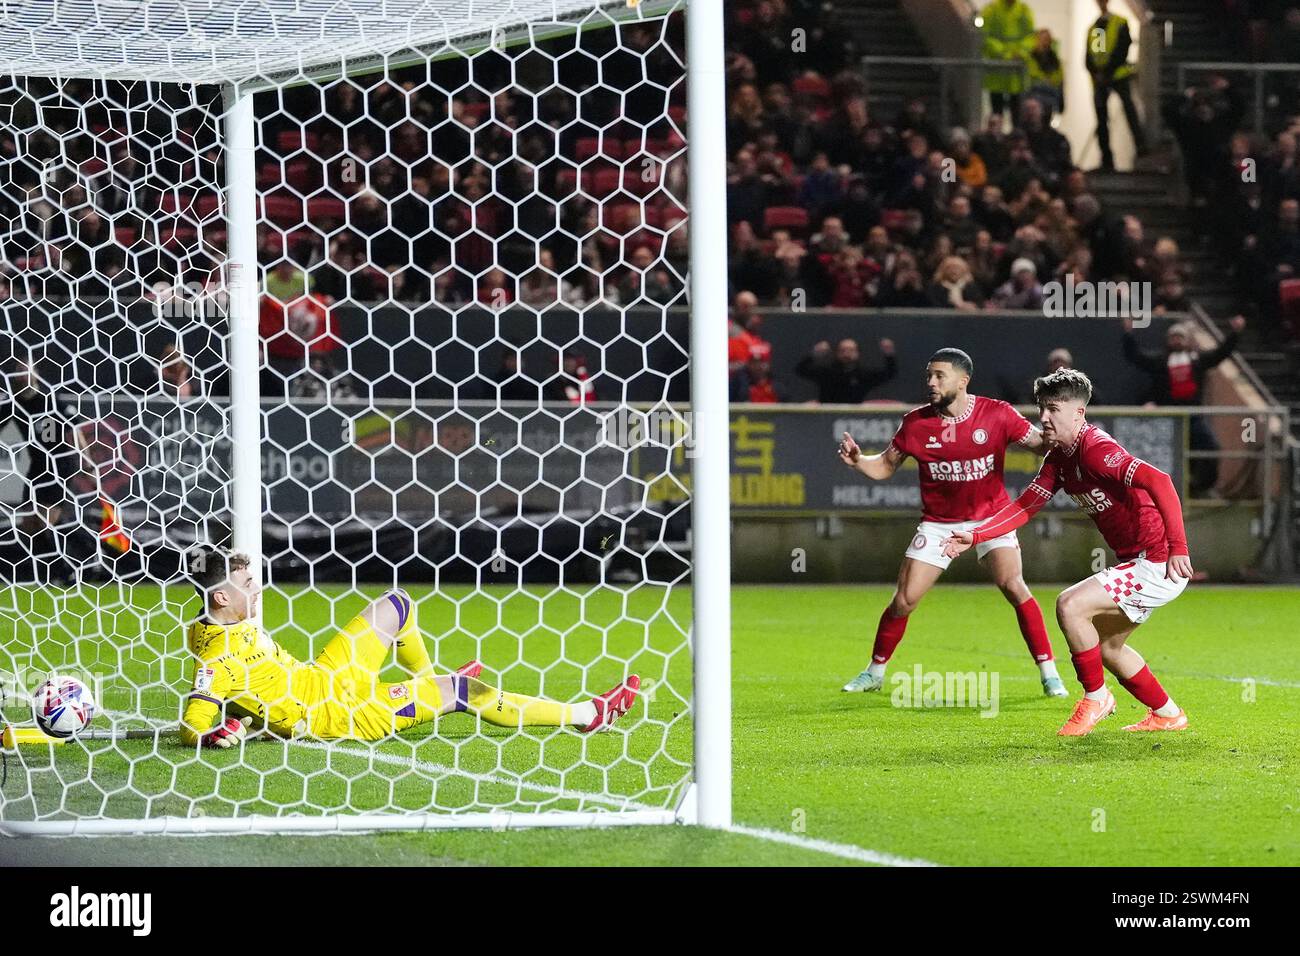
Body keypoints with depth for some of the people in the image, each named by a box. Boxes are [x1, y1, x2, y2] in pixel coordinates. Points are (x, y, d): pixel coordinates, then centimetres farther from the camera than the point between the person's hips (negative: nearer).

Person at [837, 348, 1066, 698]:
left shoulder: (997, 414, -12)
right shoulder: (916, 423, -8)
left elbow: (1042, 442, -6)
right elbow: (884, 467, 1)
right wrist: (857, 460, -19)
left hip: (991, 516, -2)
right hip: (939, 522, 2)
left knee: (1013, 587, -20)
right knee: (903, 600, -2)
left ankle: (1048, 673, -10)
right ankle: (875, 672, 20)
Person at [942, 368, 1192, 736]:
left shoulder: (1096, 449, -21)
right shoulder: (1058, 458, 9)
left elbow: (1158, 481, -32)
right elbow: (1026, 506, 12)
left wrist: (1178, 548, -35)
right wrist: (975, 536, -1)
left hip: (1159, 564, -10)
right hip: (1134, 562, 10)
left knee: (1070, 605, -19)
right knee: (1107, 647, 22)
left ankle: (1096, 696, -1)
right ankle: (1167, 713, 37)